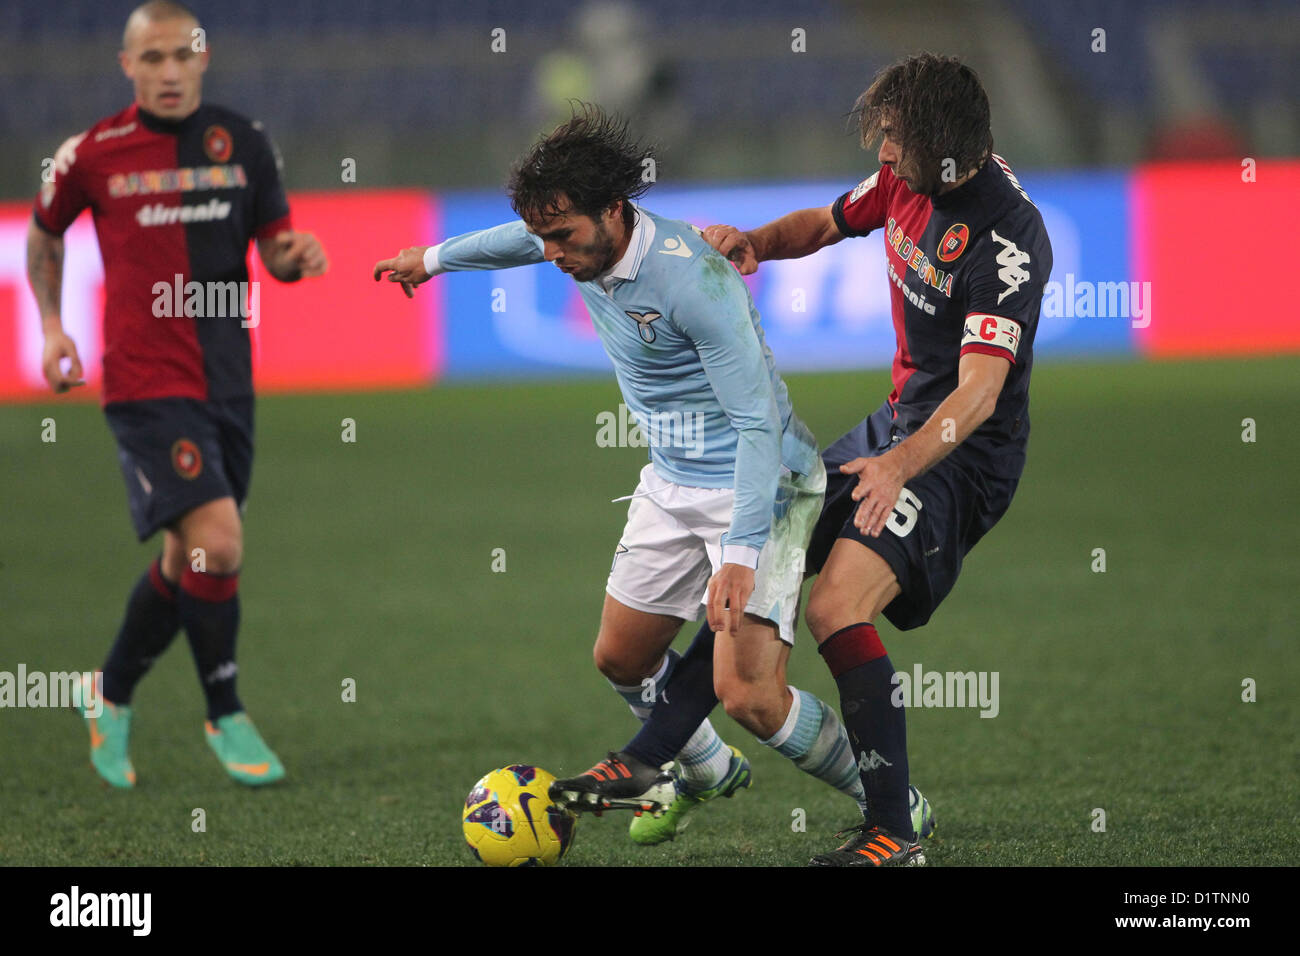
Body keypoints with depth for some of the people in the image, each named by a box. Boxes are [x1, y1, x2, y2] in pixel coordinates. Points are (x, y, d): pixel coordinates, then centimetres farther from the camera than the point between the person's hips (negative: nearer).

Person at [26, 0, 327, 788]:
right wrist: (52, 326, 8)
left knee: (188, 558, 13)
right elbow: (45, 232, 15)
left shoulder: (243, 143, 4)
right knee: (217, 543, -17)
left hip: (227, 381, 5)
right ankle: (225, 717, -2)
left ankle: (114, 700, 34)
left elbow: (275, 246, 9)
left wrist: (298, 256, -13)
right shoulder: (93, 154, -3)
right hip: (146, 383, -5)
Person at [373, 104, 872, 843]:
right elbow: (519, 239, 23)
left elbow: (758, 423, -30)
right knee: (622, 657, 17)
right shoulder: (585, 244, -4)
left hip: (760, 486, -9)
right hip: (673, 486, 9)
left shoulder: (693, 281, -29)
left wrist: (740, 553, -38)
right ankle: (707, 773, 44)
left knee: (748, 694, -19)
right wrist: (436, 257, 40)